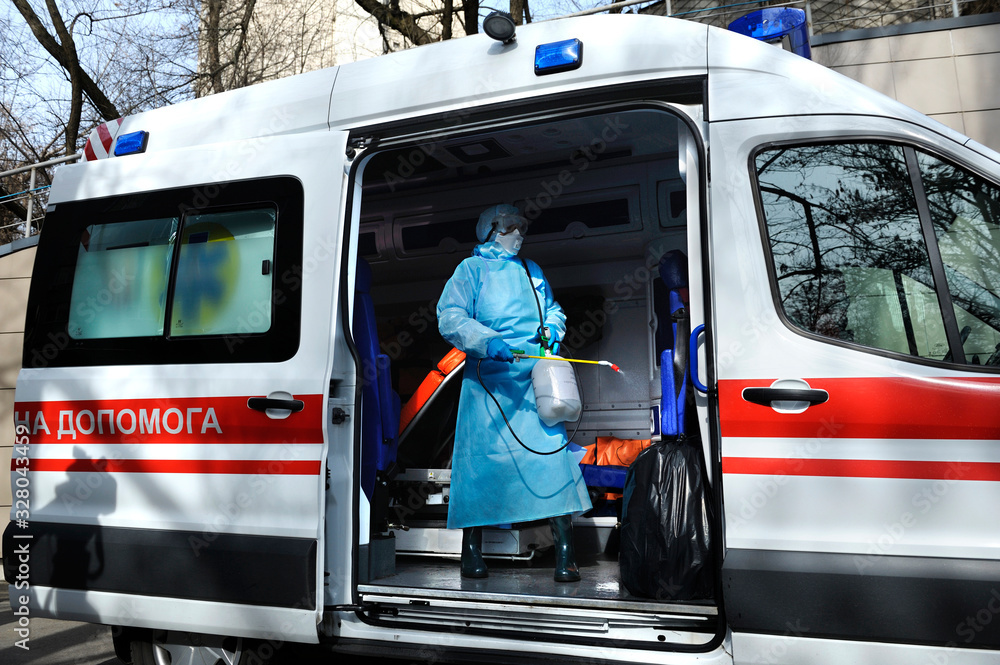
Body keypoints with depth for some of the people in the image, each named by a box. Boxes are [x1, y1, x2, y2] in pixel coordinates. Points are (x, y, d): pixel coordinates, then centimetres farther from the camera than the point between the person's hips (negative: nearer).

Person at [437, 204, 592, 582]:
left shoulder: (531, 271, 24)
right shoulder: (471, 269, 6)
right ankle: (471, 550, 15)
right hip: (489, 381, -4)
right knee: (481, 456, -2)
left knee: (552, 453, -7)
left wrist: (552, 328, 6)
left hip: (536, 380, 4)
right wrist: (486, 340, -22)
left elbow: (554, 310, 30)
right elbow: (449, 318, -5)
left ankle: (565, 553, -4)